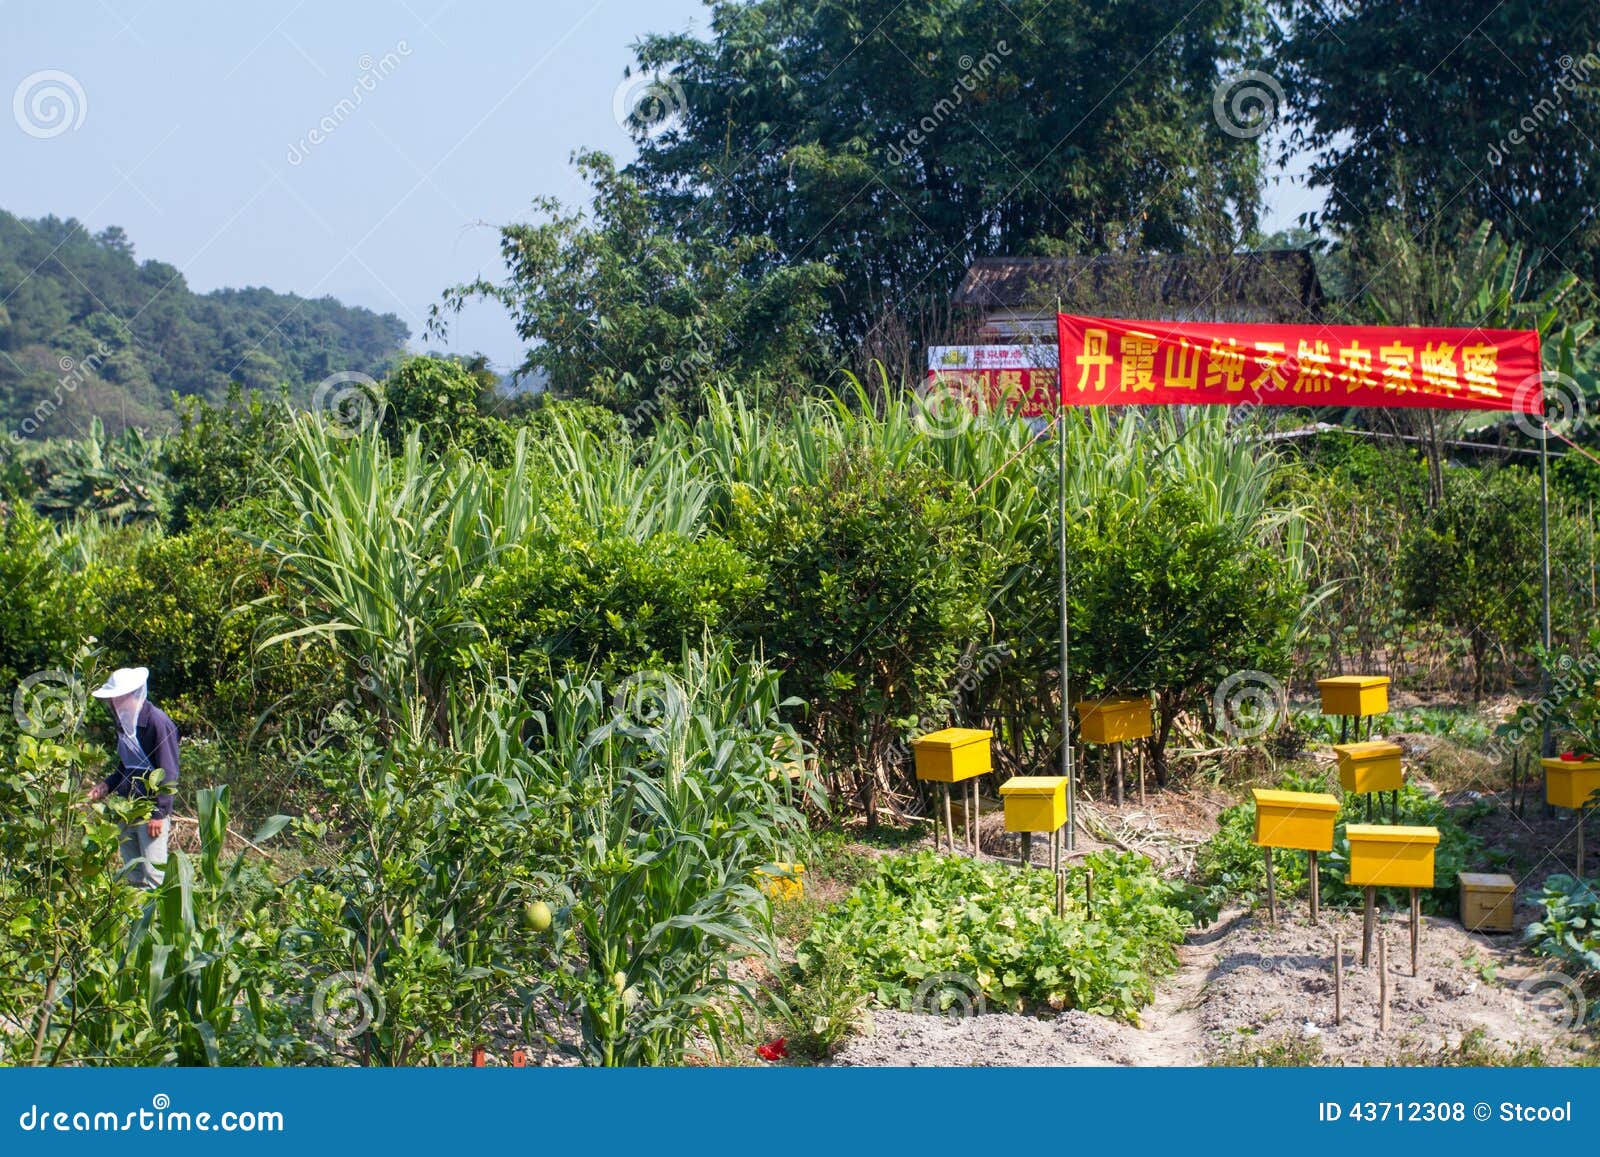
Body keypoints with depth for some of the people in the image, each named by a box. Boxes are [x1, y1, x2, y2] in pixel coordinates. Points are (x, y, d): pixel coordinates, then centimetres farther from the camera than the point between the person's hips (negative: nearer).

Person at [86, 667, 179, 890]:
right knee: (133, 877, 11)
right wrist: (107, 785, 6)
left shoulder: (157, 722, -13)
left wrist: (159, 813, -18)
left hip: (152, 809, -9)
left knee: (153, 875, -10)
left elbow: (168, 772, -15)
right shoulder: (124, 723, 13)